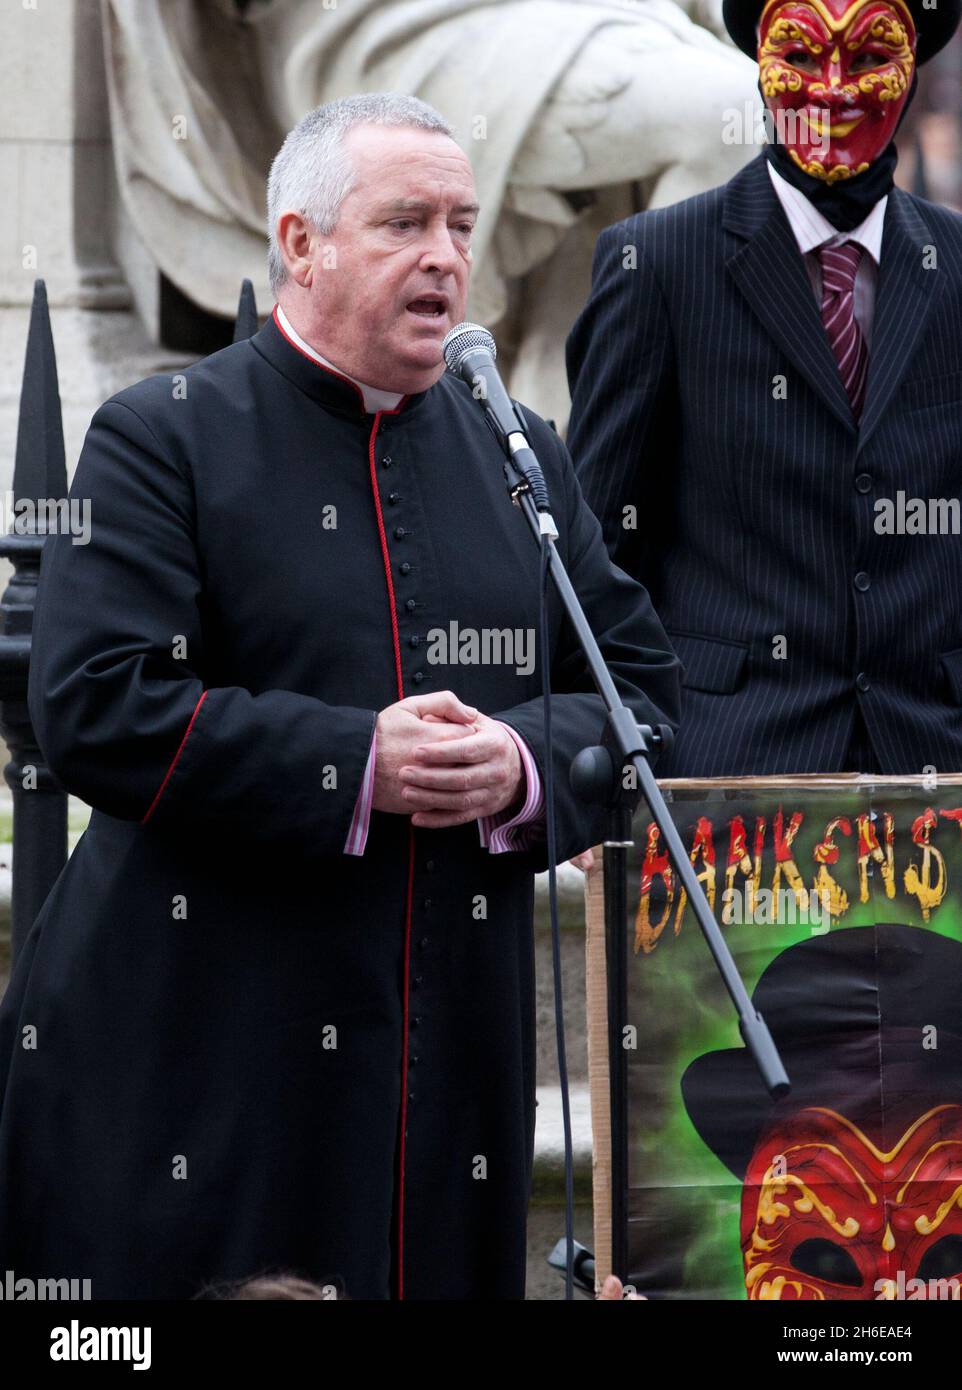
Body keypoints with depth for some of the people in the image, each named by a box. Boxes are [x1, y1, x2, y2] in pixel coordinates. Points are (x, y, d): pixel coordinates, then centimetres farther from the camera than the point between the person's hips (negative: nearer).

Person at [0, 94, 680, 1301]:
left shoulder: (519, 458, 15)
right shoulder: (163, 440, -2)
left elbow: (642, 690, 14)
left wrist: (527, 762, -9)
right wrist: (355, 763, -17)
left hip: (457, 1050, 5)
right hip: (198, 1049, -5)